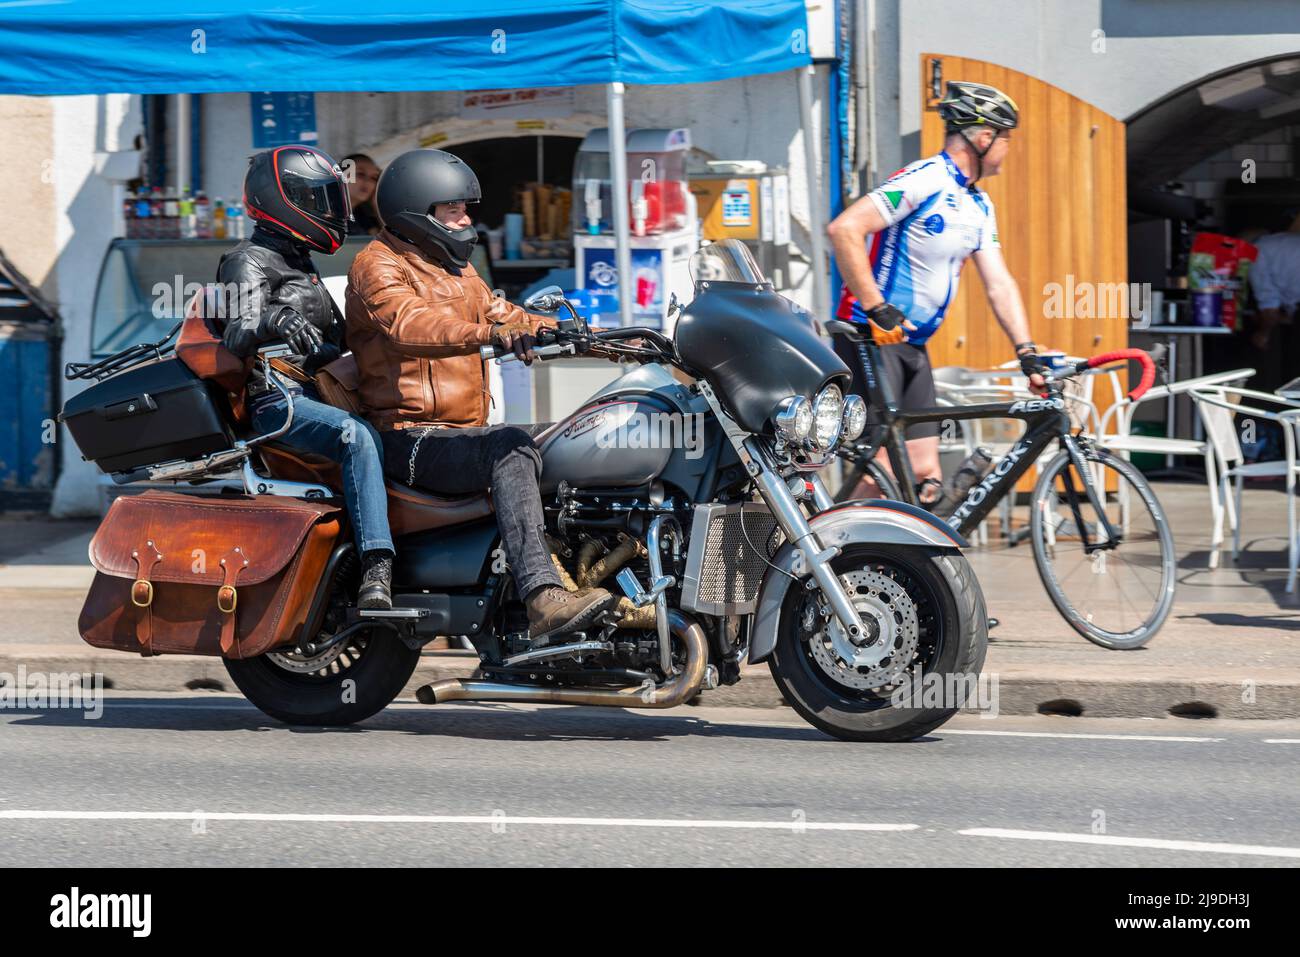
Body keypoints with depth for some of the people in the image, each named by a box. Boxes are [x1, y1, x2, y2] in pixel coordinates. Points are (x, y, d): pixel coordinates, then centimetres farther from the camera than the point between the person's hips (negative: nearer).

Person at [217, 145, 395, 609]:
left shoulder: (299, 263, 26)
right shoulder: (251, 261, -2)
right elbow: (237, 337, -20)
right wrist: (274, 320, -39)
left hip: (311, 394, 10)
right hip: (274, 401, -10)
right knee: (356, 436, -35)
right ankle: (376, 569, -47)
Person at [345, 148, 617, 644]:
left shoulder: (458, 271, 25)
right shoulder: (378, 266, -5)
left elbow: (509, 318, 24)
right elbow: (409, 324, -26)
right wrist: (489, 334, -44)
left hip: (465, 431, 9)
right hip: (410, 440, -9)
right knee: (511, 447, -34)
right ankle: (542, 599, -47)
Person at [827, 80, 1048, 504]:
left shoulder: (979, 206, 14)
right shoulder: (924, 180, -15)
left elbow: (1000, 284, 11)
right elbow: (844, 229, -25)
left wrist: (1027, 353, -1)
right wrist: (878, 310, -26)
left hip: (912, 346, 9)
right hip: (871, 337, -9)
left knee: (925, 478, 3)